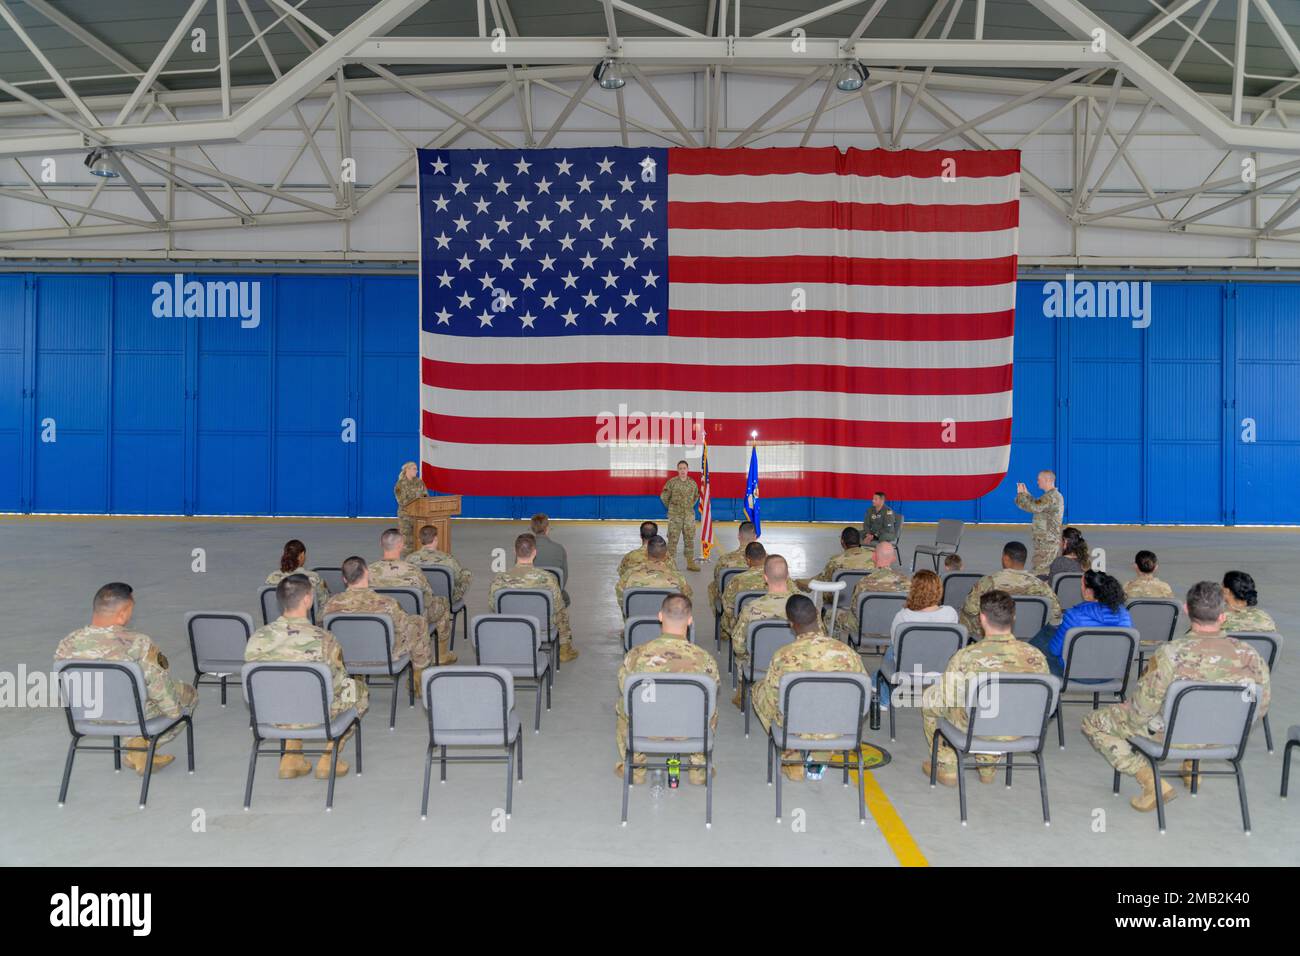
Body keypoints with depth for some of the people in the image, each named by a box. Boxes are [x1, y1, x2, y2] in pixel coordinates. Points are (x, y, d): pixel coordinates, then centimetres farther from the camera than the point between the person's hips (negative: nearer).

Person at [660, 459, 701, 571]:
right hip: (675, 516, -4)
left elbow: (696, 496, 22)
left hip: (689, 515, 4)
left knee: (690, 539, 8)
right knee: (673, 539, -2)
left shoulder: (693, 483, 5)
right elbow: (664, 496, 1)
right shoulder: (672, 482, -7)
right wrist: (671, 507, 8)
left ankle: (691, 563, 16)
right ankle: (671, 563, 3)